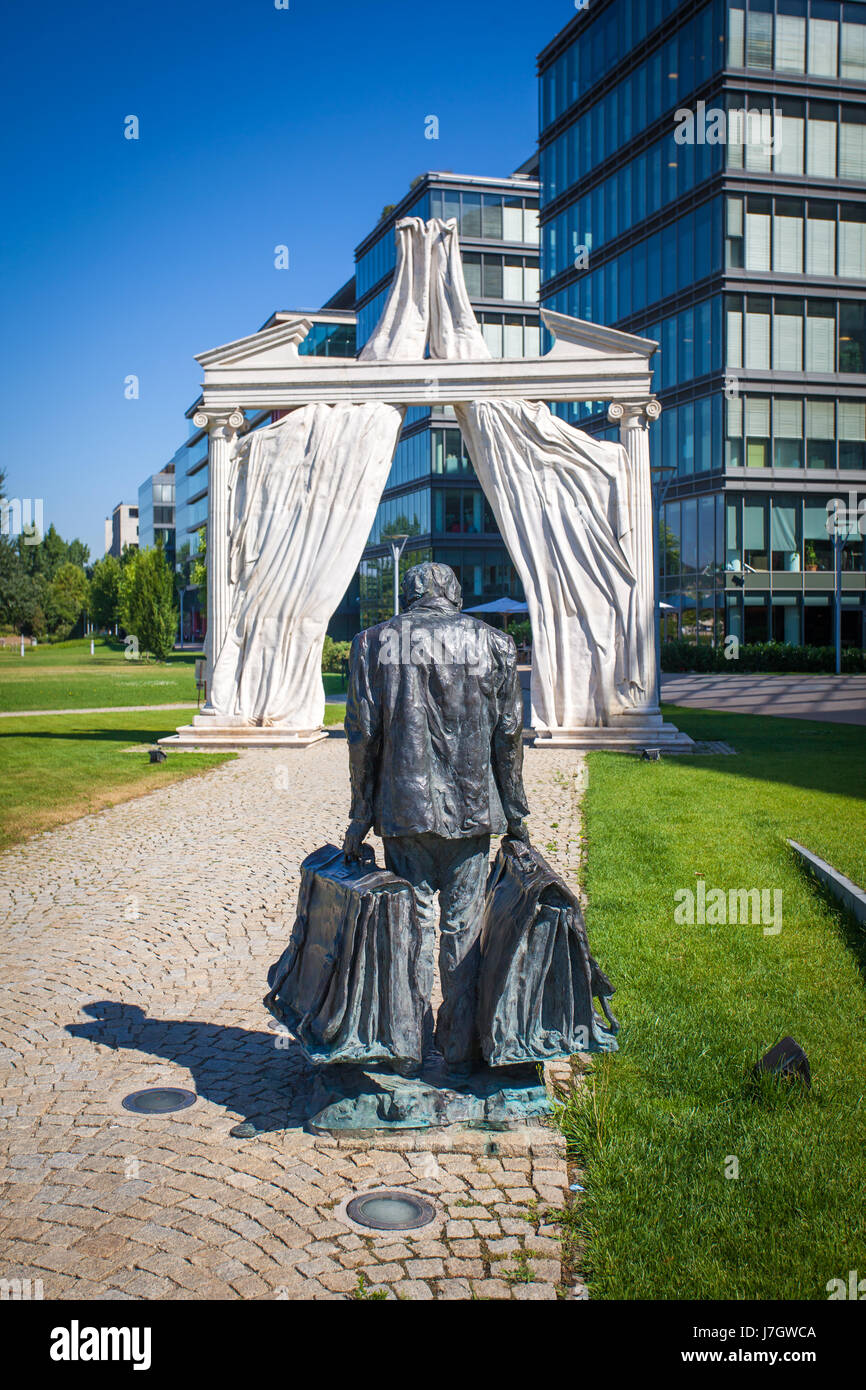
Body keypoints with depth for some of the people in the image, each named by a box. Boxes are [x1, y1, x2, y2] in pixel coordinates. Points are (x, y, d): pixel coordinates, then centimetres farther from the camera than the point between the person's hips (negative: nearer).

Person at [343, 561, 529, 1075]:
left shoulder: (375, 643, 1)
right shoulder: (492, 643, 3)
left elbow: (364, 733, -1)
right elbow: (509, 733, 2)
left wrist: (361, 816, 5)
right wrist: (515, 814, 9)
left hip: (404, 807, 0)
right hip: (473, 807, 0)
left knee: (413, 922, 9)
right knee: (464, 926, 8)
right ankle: (461, 1050, 16)